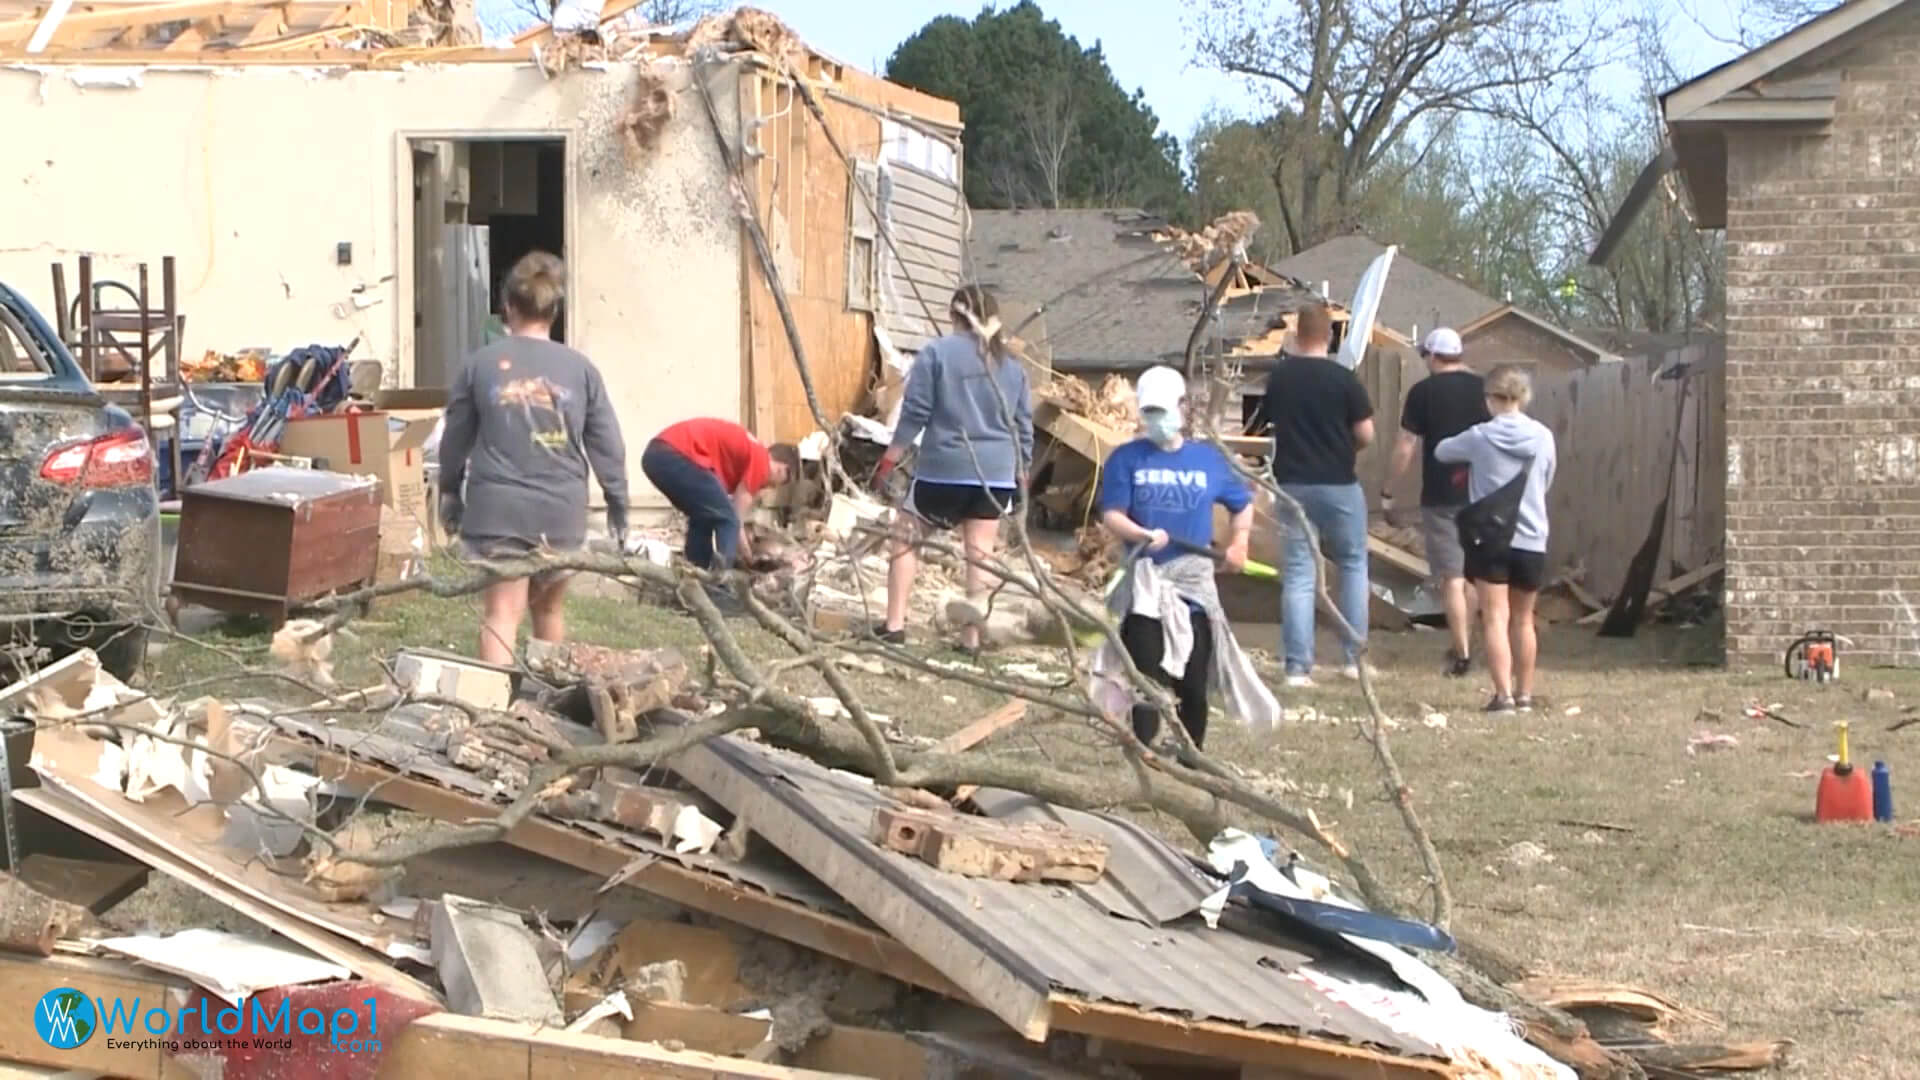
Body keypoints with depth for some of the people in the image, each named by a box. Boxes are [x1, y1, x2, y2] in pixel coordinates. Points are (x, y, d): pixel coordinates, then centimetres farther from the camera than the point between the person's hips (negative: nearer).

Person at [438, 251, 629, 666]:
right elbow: (607, 444, 4)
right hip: (561, 510, 2)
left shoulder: (480, 365, -1)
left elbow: (455, 439, 7)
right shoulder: (579, 369, 0)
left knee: (502, 614, -5)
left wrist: (450, 493, 23)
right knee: (549, 609, 19)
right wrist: (617, 501, 17)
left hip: (497, 509, -2)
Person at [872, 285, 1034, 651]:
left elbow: (914, 413, -6)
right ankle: (972, 635, 3)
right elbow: (1024, 427, 13)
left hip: (943, 470, -3)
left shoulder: (937, 353, -4)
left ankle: (894, 625, 8)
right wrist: (1021, 474, 23)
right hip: (996, 474, 3)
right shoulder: (1011, 364, 10)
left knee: (905, 539, 12)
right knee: (979, 552, 6)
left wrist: (889, 460, 1)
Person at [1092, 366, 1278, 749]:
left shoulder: (1208, 459, 9)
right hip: (1145, 585, -2)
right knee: (1149, 680, -6)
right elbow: (1111, 515, -7)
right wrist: (1143, 535, -25)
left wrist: (1238, 543, 6)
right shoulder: (1126, 459, 1)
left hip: (1195, 585, 2)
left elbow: (1243, 504, 22)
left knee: (1193, 683, 8)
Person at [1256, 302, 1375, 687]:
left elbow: (1268, 421, 12)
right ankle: (1354, 658, 11)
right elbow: (1366, 434, -8)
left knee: (1297, 574, 3)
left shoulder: (1279, 377, 1)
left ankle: (1297, 666, -2)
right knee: (1353, 565, 14)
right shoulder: (1343, 379, -10)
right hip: (1339, 484, -2)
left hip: (1292, 482, 2)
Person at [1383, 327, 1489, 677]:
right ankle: (1465, 645, 25)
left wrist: (1388, 491, 2)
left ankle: (1462, 655, -5)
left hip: (1440, 497, -4)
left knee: (1451, 577, -2)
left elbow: (1405, 447, -7)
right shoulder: (1483, 389, 6)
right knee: (1472, 573, 17)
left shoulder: (1423, 392, -6)